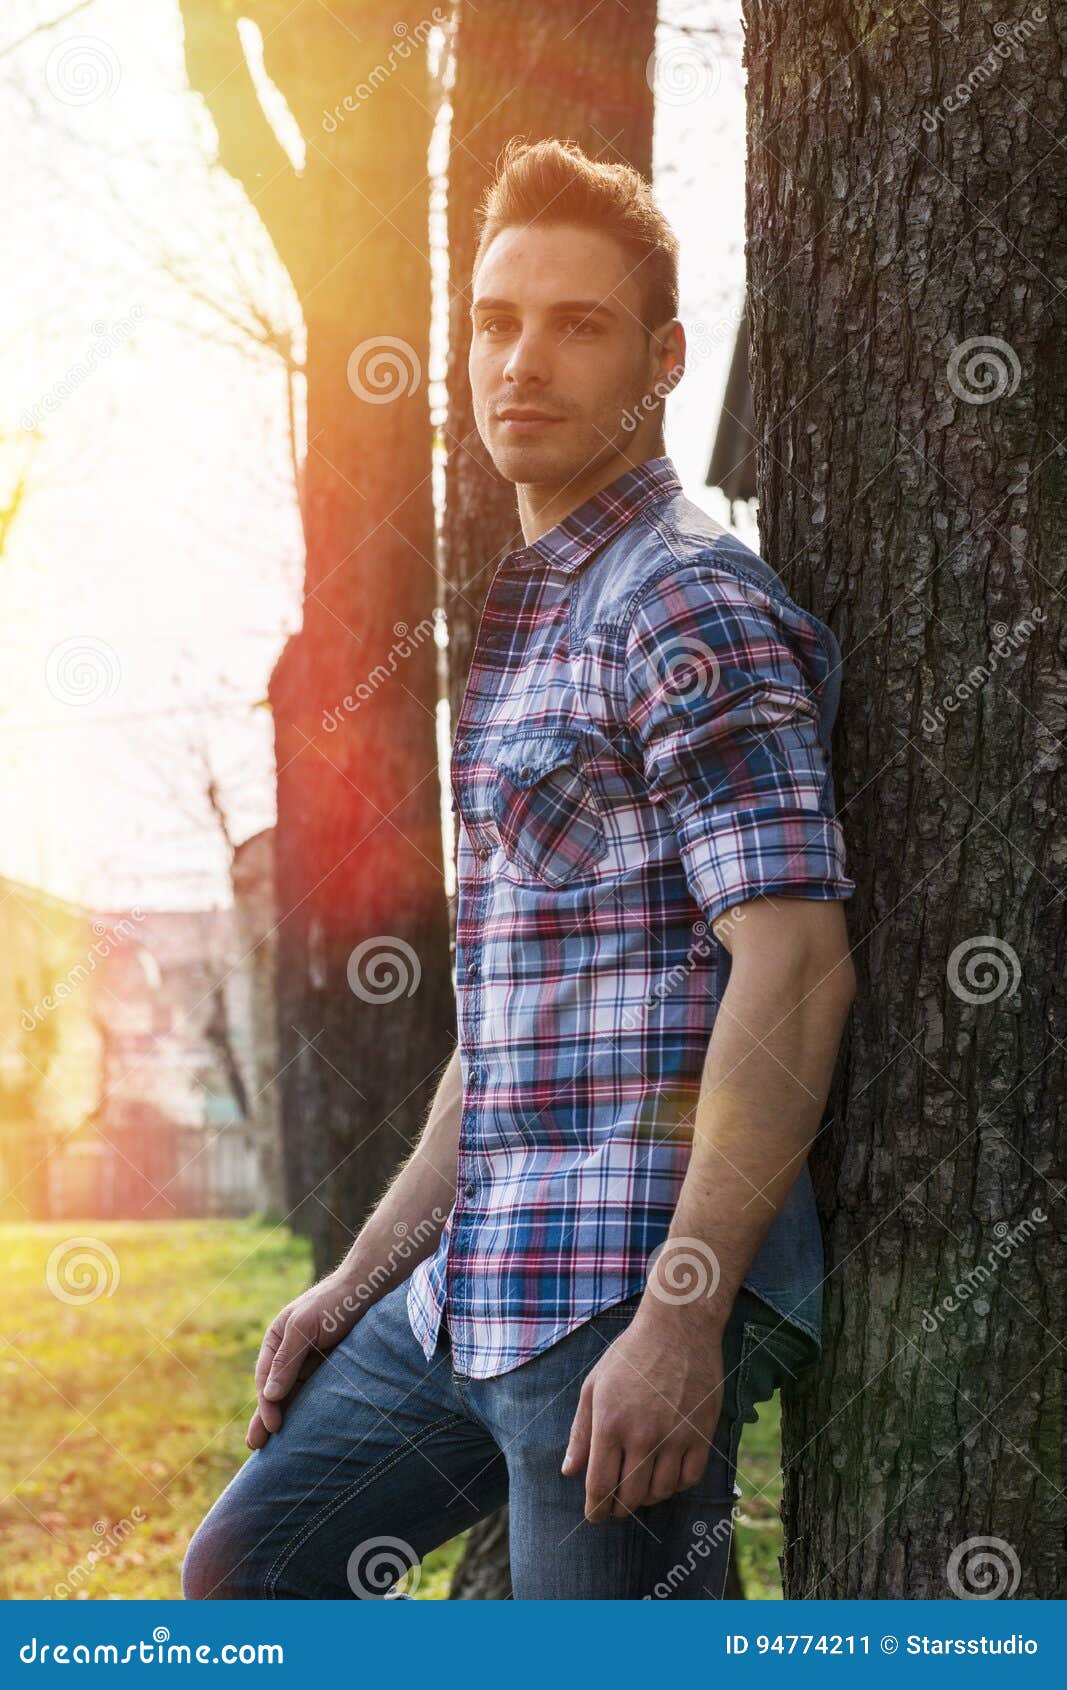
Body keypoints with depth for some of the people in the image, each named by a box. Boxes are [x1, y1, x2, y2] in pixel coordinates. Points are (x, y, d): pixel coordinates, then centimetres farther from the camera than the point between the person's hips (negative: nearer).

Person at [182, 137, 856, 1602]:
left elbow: (796, 966, -20)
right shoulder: (516, 618, 20)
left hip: (636, 1278, -10)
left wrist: (682, 1312, -25)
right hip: (475, 1287, 10)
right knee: (243, 1573, 16)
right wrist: (361, 1279, 19)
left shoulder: (689, 604, -9)